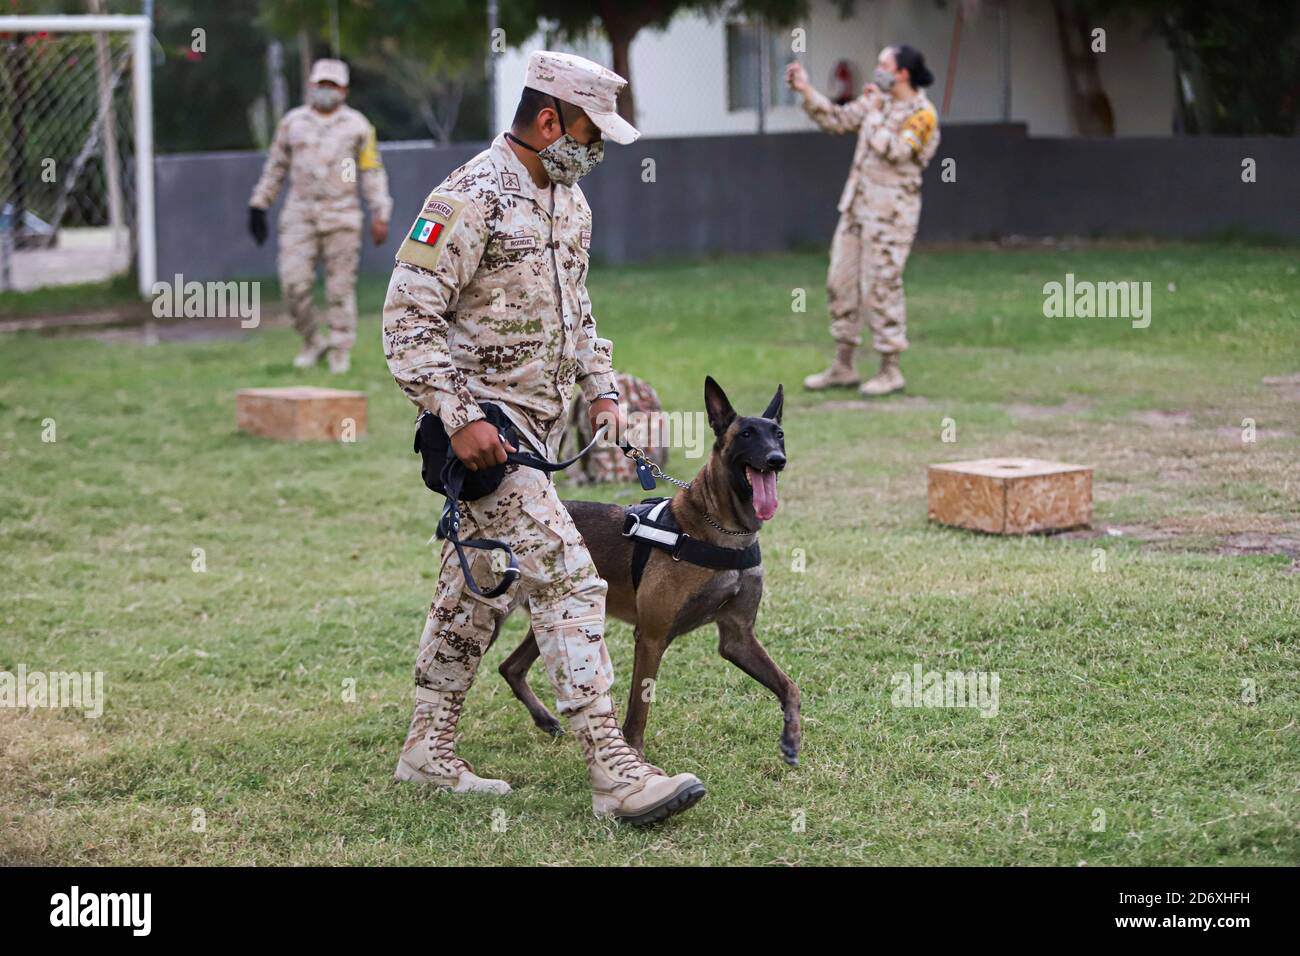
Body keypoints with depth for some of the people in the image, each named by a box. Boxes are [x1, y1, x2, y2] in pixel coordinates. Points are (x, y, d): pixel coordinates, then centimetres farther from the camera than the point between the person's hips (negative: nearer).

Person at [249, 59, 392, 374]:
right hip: (300, 215, 2)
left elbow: (372, 171, 5)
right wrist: (258, 205, 14)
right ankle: (312, 342, 10)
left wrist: (380, 216, -2)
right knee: (294, 283, -8)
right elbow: (275, 167, 17)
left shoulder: (357, 125, 4)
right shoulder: (293, 121, 10)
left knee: (341, 285, -2)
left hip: (342, 217, -2)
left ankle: (341, 351, 8)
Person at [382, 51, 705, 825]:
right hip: (487, 425, -9)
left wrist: (602, 390, 14)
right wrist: (459, 418, -23)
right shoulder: (473, 199, -16)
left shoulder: (569, 200, 13)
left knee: (479, 585, 15)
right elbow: (409, 316, -18)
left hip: (539, 425, 9)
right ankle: (612, 769, -17)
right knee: (567, 579, -15)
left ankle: (429, 749, 25)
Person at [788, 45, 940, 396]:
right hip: (857, 206, 8)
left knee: (880, 287, -6)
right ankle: (843, 366, 18)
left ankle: (890, 371, 4)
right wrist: (806, 90, 5)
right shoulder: (877, 100, 11)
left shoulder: (922, 115, -11)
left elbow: (894, 152, -23)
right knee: (841, 282, 9)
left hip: (891, 211, -8)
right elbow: (837, 120, 14)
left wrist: (874, 112, -15)